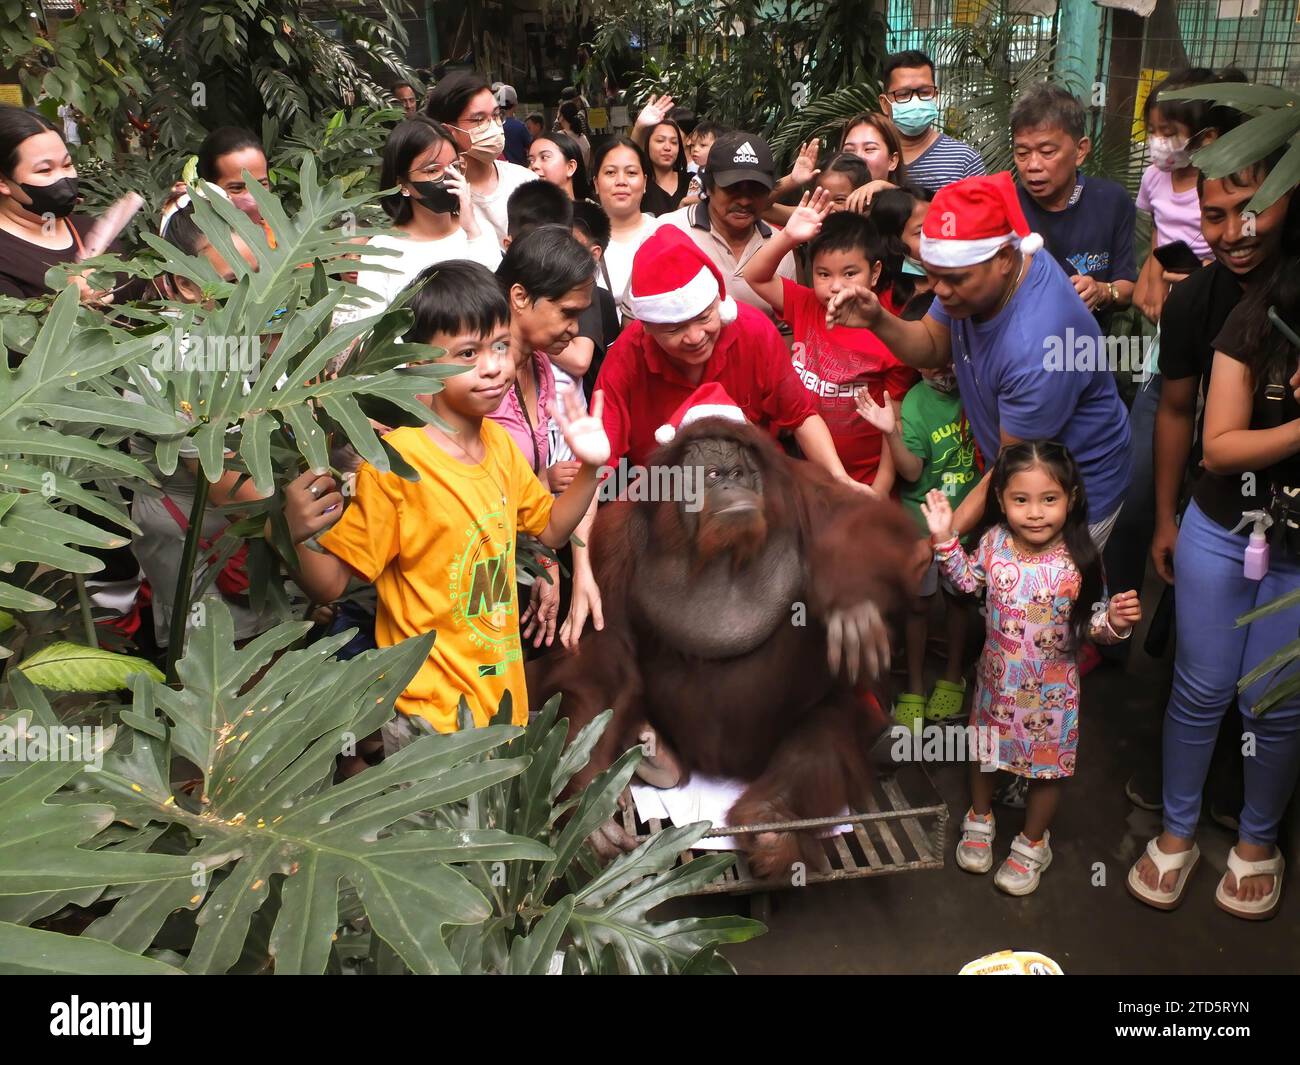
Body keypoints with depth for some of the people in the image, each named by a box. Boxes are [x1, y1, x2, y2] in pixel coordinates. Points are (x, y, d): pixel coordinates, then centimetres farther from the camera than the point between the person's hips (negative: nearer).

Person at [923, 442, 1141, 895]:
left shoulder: (1078, 560, -23)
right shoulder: (994, 542, -15)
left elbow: (1091, 623, -11)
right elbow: (968, 581, 6)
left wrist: (1115, 621, -32)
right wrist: (945, 539, -4)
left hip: (1050, 688, -3)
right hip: (997, 678, 3)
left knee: (1046, 767, 15)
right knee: (984, 751, 23)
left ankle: (1032, 844, 40)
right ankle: (980, 819, 50)